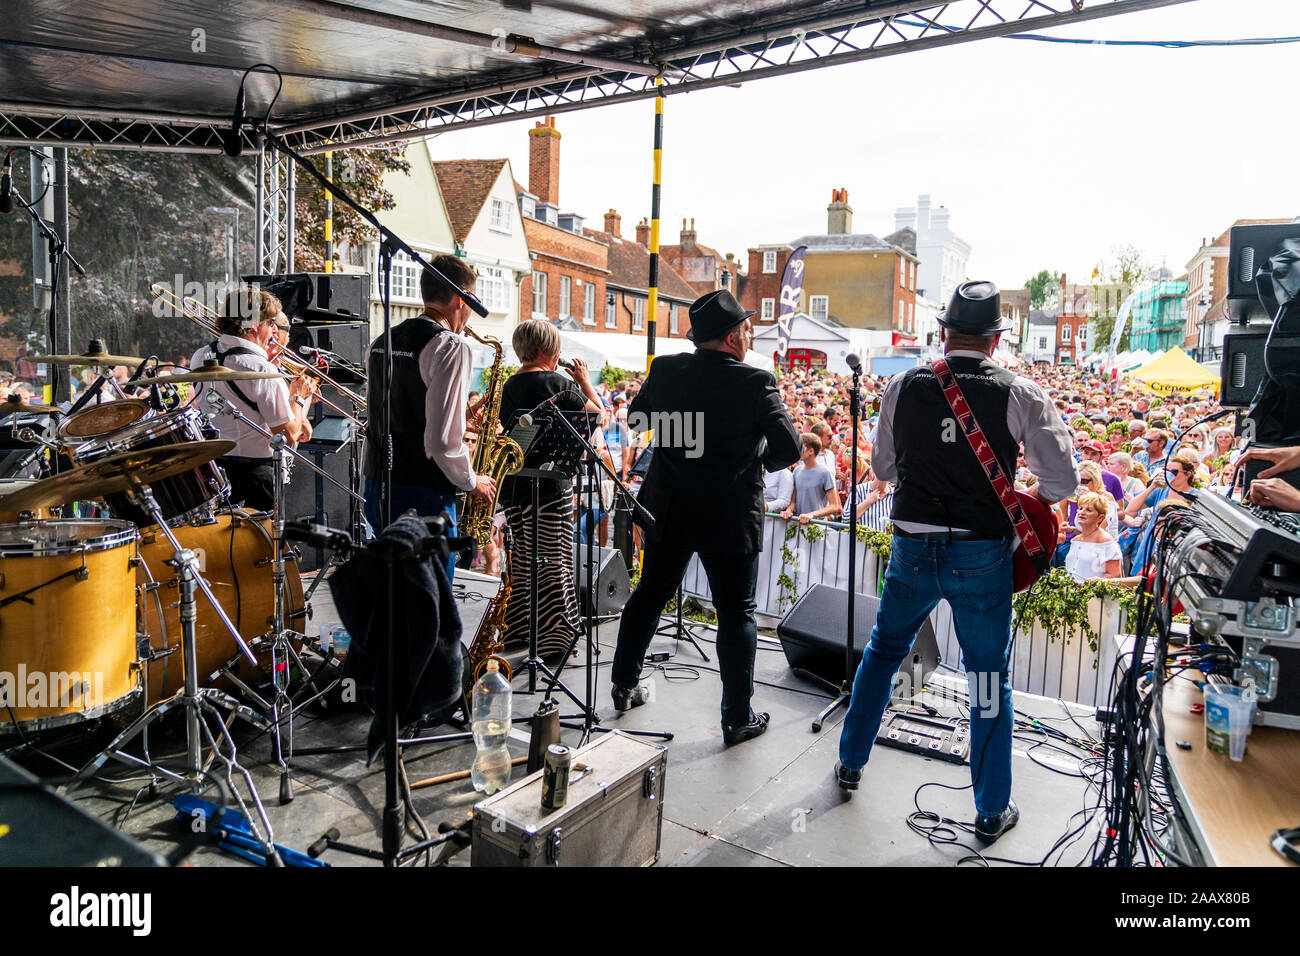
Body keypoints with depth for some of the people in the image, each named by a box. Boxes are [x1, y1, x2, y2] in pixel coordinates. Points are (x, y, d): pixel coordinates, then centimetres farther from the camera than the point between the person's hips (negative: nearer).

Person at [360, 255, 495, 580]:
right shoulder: (450, 346, -14)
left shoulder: (380, 343, 12)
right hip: (423, 496, -8)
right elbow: (442, 438, -20)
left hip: (376, 489, 8)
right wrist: (472, 482, -4)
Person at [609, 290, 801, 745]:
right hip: (732, 518, -4)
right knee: (736, 613, 7)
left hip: (668, 511, 5)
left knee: (651, 593, 21)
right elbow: (789, 448, -12)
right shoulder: (754, 382, -16)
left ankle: (624, 686, 33)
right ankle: (738, 718, 15)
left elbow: (638, 416, 14)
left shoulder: (665, 370, -3)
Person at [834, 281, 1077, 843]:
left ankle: (850, 764, 36)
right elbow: (1063, 478, -7)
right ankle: (992, 812, 25)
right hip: (982, 553, -2)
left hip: (912, 547, 2)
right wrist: (1034, 503, 13)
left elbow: (882, 466, 9)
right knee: (990, 678, 12)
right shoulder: (1019, 395, -8)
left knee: (884, 649, 23)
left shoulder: (902, 387, -2)